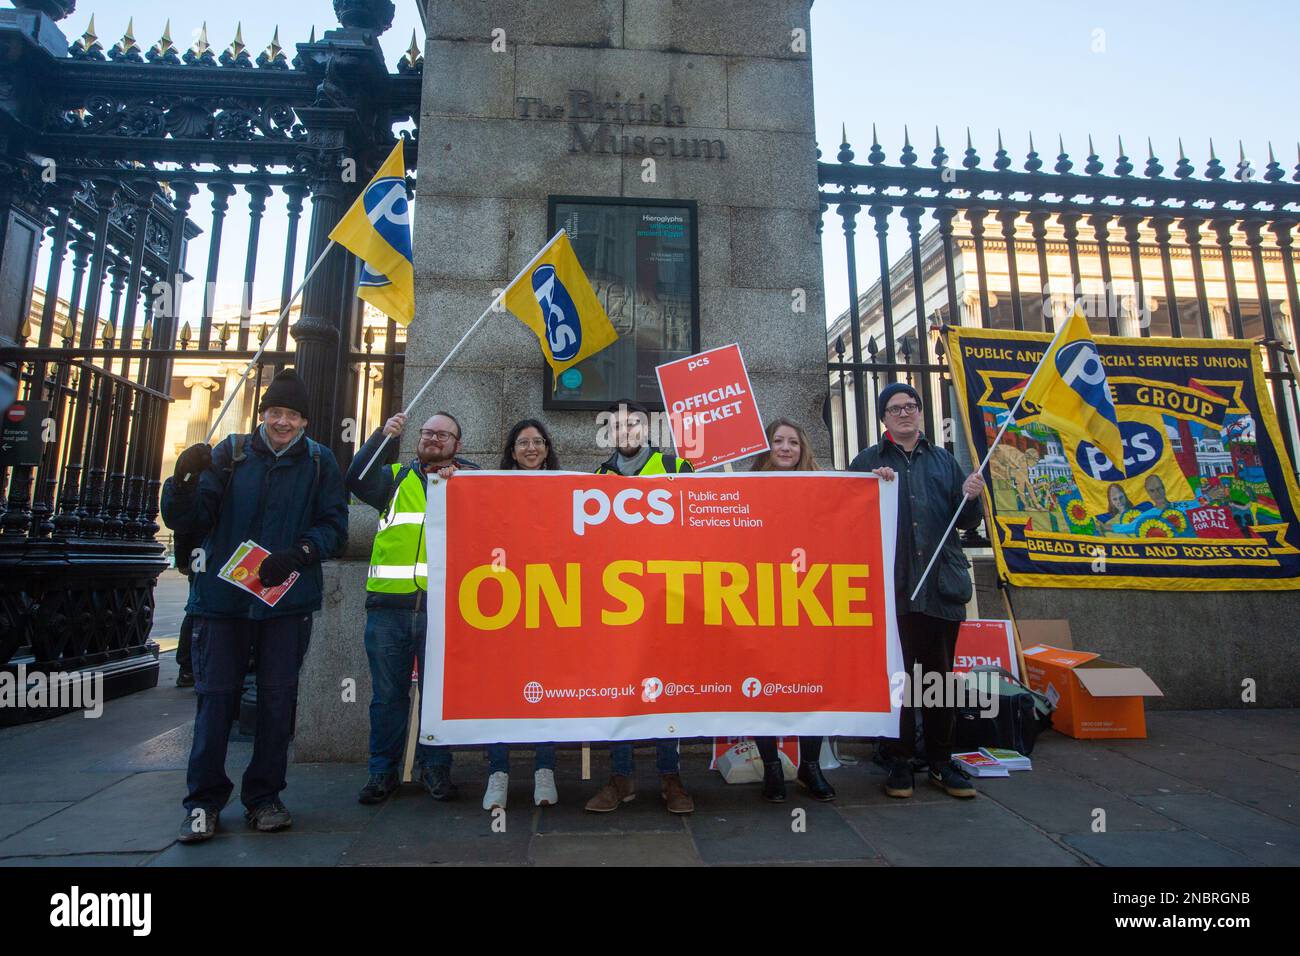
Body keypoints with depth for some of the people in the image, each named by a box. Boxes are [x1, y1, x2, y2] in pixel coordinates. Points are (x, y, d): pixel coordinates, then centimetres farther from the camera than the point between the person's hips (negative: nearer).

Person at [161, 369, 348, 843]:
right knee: (216, 696, 5)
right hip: (223, 595, 0)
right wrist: (184, 482, -20)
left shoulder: (320, 462, 2)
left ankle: (263, 797, 23)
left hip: (288, 599, 0)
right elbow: (187, 522, -1)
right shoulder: (229, 453, 2)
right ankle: (203, 801, 20)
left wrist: (297, 555, -19)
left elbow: (334, 526, -2)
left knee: (278, 698, 8)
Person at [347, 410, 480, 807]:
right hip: (388, 603, 2)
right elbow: (356, 480, -2)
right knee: (387, 692, 8)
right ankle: (383, 771, 22)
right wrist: (381, 436, -12)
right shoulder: (395, 478, 16)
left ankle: (435, 767, 20)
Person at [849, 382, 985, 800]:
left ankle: (941, 762, 23)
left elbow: (967, 522, 14)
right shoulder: (868, 461, 7)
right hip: (893, 587, -2)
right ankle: (899, 762, 16)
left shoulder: (943, 459, 16)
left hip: (943, 584, 3)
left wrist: (971, 497, -6)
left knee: (942, 676, 10)